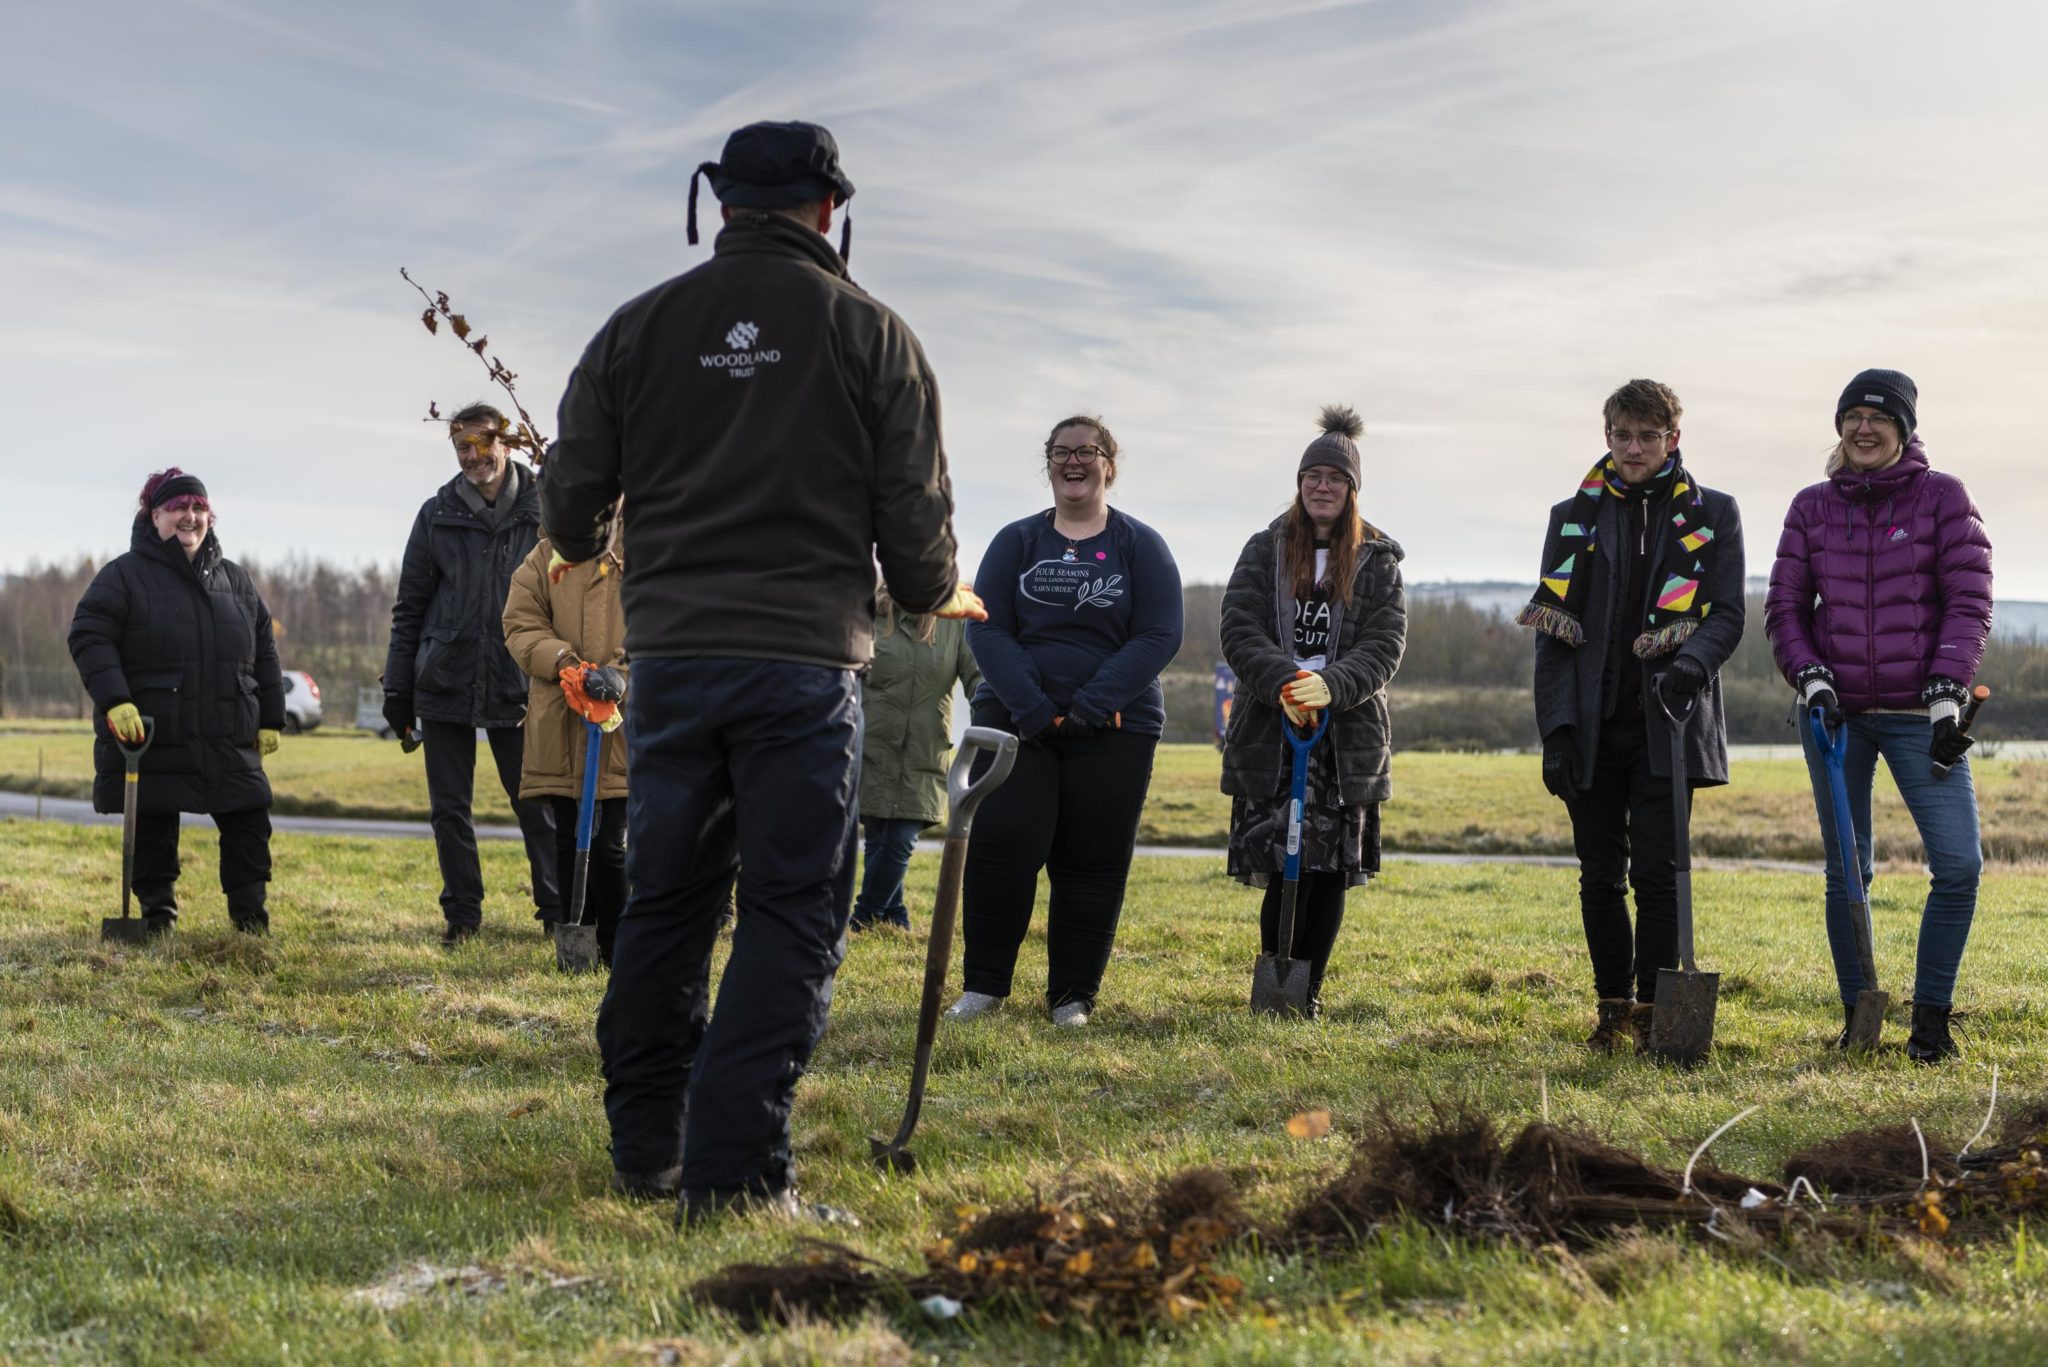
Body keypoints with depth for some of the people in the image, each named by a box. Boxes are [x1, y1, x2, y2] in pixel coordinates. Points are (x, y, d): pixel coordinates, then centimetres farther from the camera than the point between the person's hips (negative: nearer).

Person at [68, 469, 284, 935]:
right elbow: (89, 636, -11)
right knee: (153, 834, 4)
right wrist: (114, 702, -23)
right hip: (149, 739, -4)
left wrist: (270, 719, 11)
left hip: (230, 742, 4)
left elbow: (264, 650, 16)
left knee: (249, 827, 3)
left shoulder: (233, 579, 13)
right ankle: (157, 915, 17)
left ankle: (252, 915, 15)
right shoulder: (124, 575, -2)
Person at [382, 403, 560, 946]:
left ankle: (558, 912, 12)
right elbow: (409, 608, 9)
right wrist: (397, 688, 6)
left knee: (536, 805, 2)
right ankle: (462, 914, 18)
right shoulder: (437, 515, 6)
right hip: (444, 684, 2)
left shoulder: (543, 510, 1)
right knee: (449, 809, 7)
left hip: (519, 687, -2)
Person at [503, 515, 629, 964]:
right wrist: (559, 658, -14)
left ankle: (619, 951, 12)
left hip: (622, 723, -2)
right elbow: (520, 622, 4)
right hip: (558, 725, 2)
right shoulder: (546, 555, 9)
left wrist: (620, 674, -18)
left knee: (608, 845, -4)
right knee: (568, 842, 8)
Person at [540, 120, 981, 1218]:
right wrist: (939, 598, 22)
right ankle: (733, 1169, -6)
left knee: (664, 903, 14)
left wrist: (581, 549, 35)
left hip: (668, 657, 4)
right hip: (805, 663, -3)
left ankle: (645, 1149, 21)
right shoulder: (871, 333, 1)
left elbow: (572, 497, 11)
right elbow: (914, 512, 0)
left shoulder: (638, 326, 8)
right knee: (791, 914, 0)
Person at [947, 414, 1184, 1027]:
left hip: (1114, 729, 0)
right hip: (1013, 718, 1)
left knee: (1091, 863, 0)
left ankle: (1072, 995, 11)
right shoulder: (1017, 540, 8)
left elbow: (1160, 636, -5)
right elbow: (986, 629, -1)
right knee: (1000, 848, -10)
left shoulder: (1141, 544, 4)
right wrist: (1032, 709, -15)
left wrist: (1090, 705, -16)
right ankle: (984, 983, 3)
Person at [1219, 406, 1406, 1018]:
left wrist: (1329, 685, -21)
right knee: (1282, 864, -6)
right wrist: (1284, 683, -19)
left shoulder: (1378, 562, 8)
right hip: (1269, 732, -1)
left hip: (1349, 735, 1)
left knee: (1332, 869, 0)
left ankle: (1309, 991, 12)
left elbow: (1385, 646, -3)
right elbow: (1239, 630, -2)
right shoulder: (1264, 550, 9)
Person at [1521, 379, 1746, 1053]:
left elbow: (1727, 614, 0)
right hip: (1593, 725, 2)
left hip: (1668, 722, -2)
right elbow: (1552, 628, 6)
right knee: (1600, 875, 6)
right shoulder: (1575, 517, 10)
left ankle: (1654, 1010, 3)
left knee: (1656, 870, -7)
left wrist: (1691, 663, -22)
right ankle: (1612, 1006, 18)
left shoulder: (1713, 515, 7)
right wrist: (1556, 728, -4)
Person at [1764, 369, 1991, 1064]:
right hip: (1837, 712, 2)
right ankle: (1857, 1018, 15)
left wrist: (1946, 694, -13)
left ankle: (1930, 1019, 4)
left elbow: (1969, 600, -4)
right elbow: (1784, 607, 8)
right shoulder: (1812, 506, 7)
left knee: (1959, 863, -10)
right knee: (1846, 873, 5)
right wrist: (1810, 679, -8)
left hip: (1920, 712, -2)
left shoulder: (1943, 496, 0)